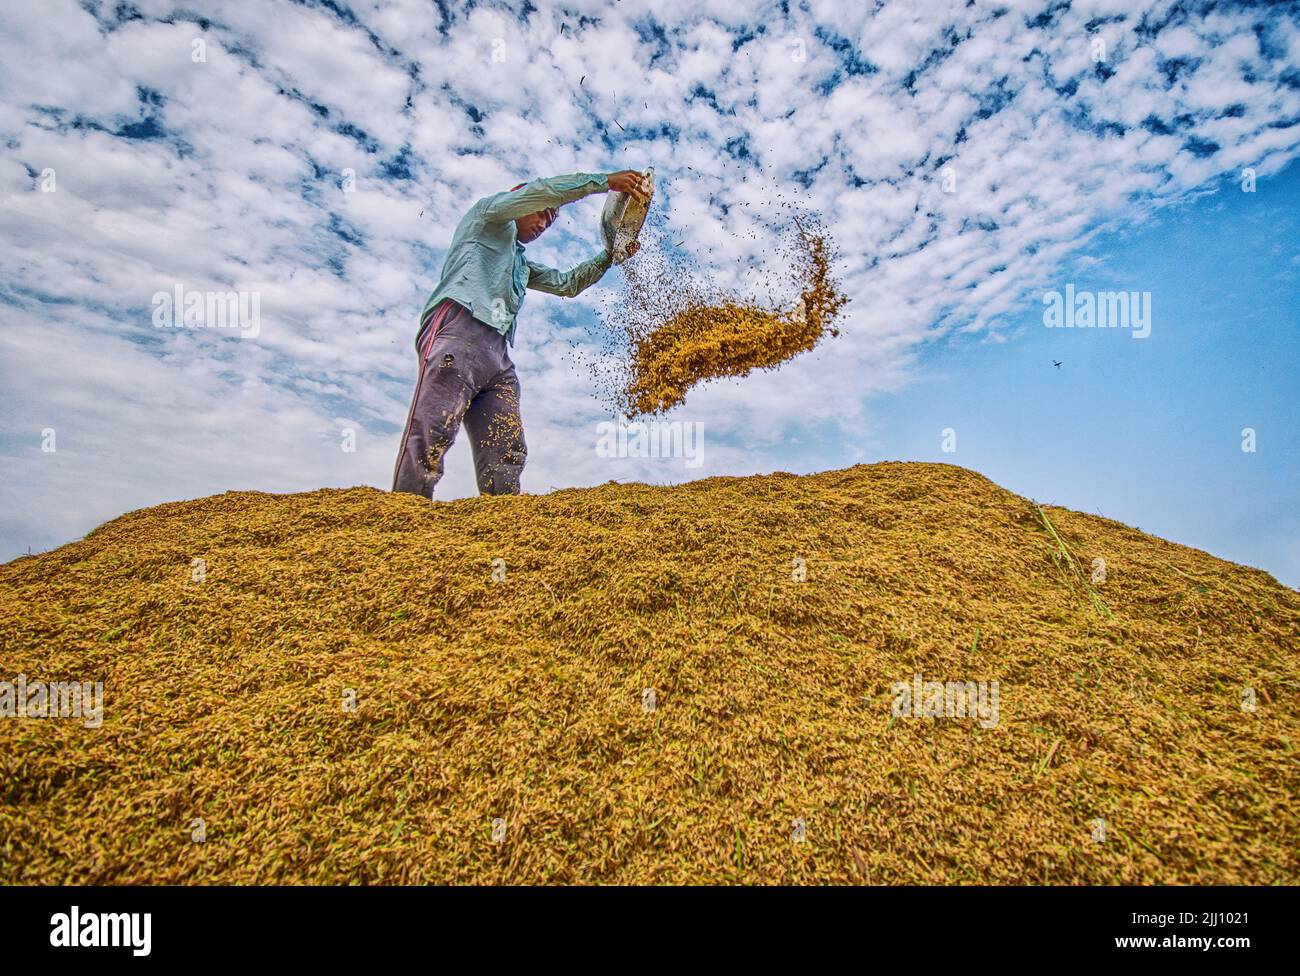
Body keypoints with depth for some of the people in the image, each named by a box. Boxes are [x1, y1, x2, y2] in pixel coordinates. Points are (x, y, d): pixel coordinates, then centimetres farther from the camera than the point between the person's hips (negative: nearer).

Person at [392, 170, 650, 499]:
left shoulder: (522, 265, 41)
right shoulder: (488, 214, 22)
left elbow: (567, 284, 43)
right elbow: (543, 191, 8)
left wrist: (610, 256, 34)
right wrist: (605, 181, 7)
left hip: (497, 355, 9)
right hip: (458, 328, -8)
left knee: (507, 454, -9)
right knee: (431, 436, -22)